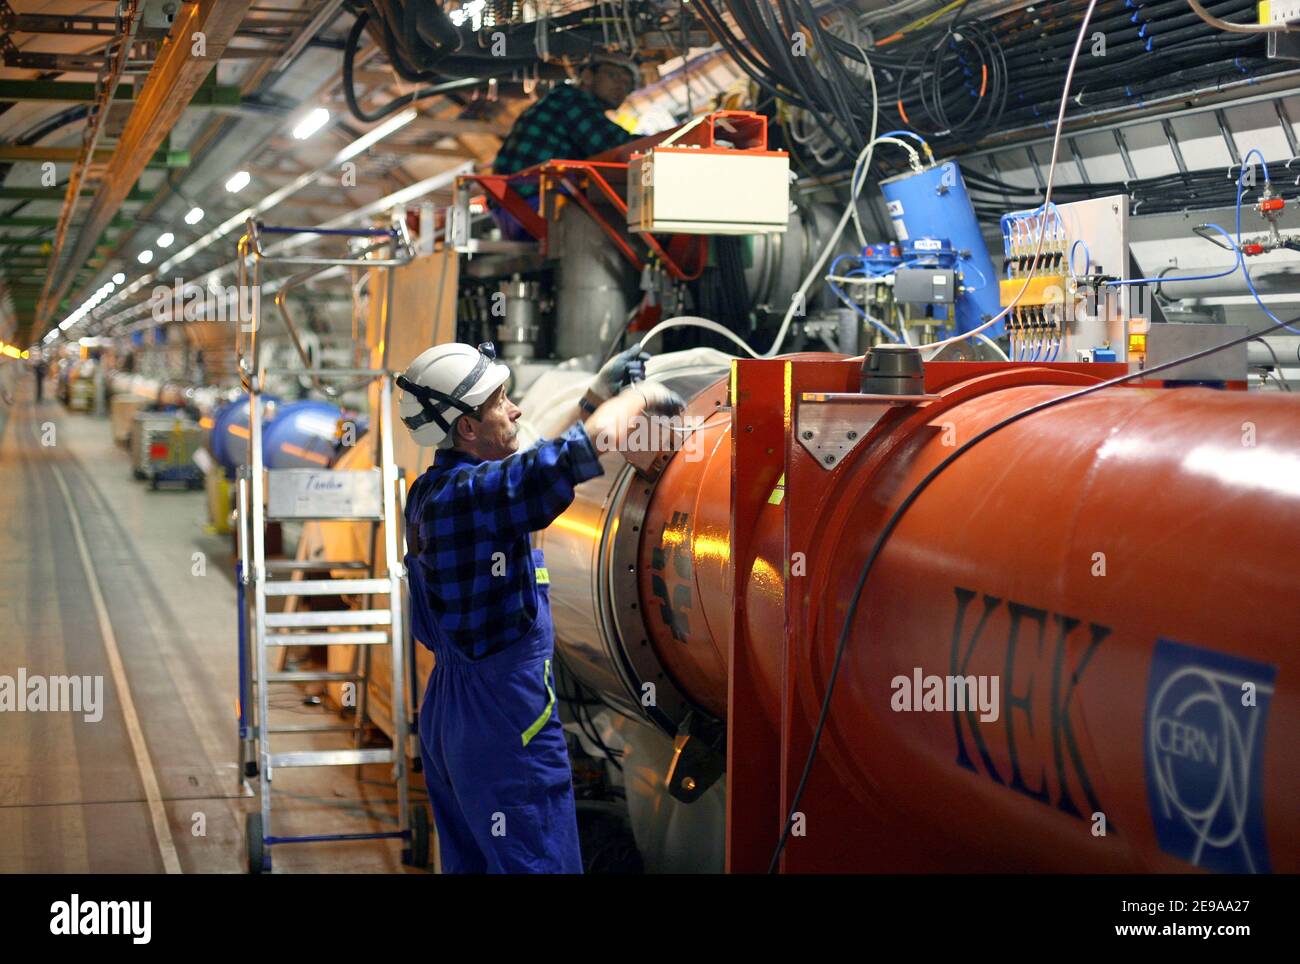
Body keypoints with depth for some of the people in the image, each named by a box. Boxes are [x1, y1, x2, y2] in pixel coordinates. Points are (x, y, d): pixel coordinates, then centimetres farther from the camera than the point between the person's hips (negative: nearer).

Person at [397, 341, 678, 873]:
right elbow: (589, 447, -24)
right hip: (504, 726, -10)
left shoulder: (431, 492, 8)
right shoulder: (471, 493, -21)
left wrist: (597, 395, 20)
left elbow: (542, 458, 23)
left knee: (469, 862, 16)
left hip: (446, 715, 10)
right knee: (537, 863, -3)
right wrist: (640, 395, -4)